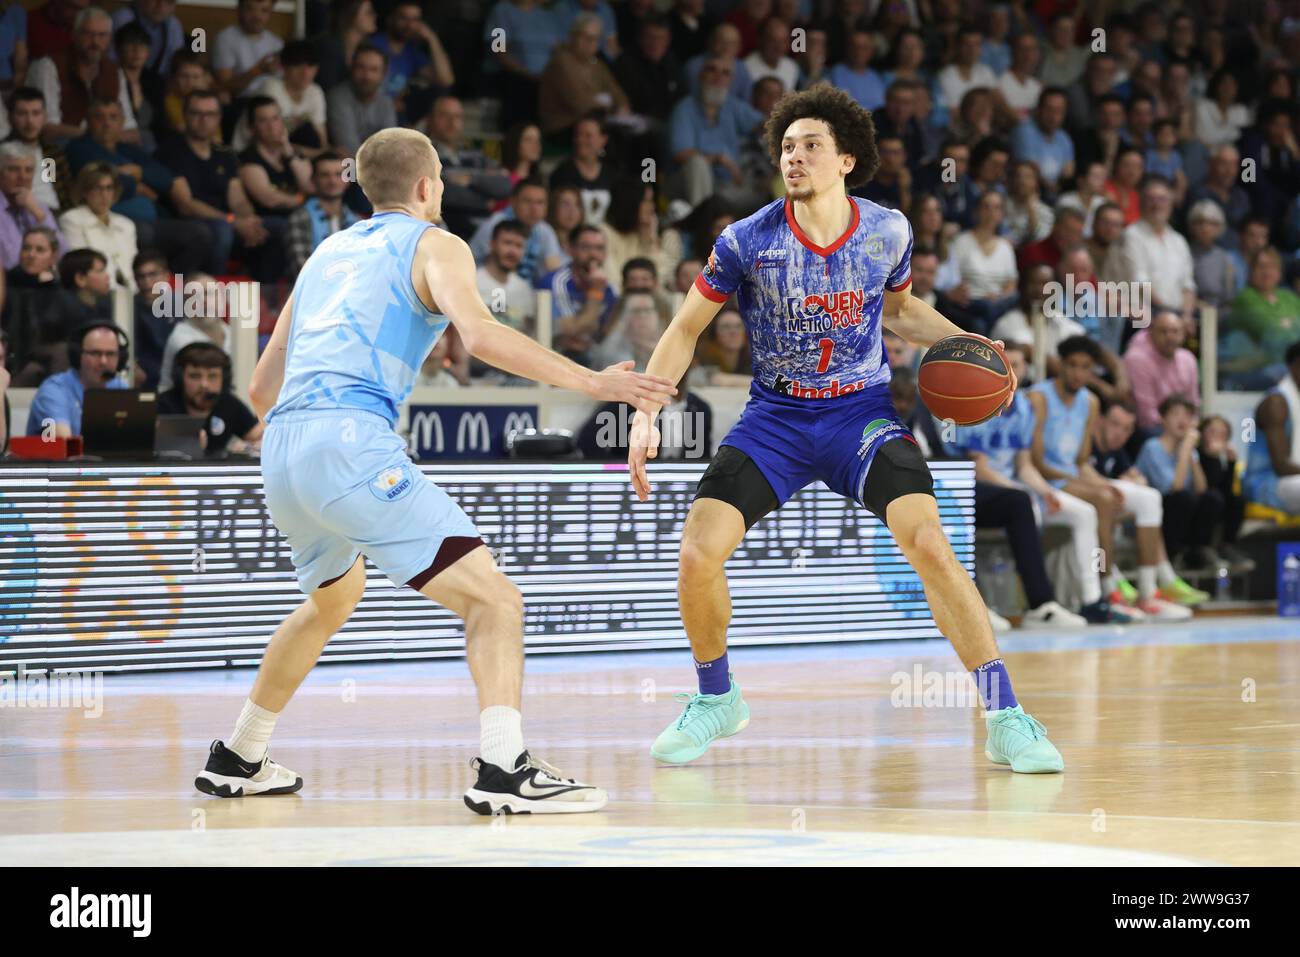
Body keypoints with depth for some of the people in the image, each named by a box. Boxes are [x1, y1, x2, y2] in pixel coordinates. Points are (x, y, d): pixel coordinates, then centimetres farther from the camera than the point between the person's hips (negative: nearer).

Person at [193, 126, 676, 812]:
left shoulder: (329, 252, 28)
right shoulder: (432, 245, 8)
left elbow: (262, 388, 30)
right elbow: (479, 334, -14)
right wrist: (591, 382, -14)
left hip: (281, 452, 8)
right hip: (353, 443, -8)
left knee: (333, 600, 34)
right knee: (493, 599, -9)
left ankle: (237, 761, 40)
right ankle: (504, 769, -27)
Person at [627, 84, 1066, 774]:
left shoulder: (887, 232, -5)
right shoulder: (748, 241, -11)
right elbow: (685, 330, 0)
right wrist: (646, 416, -11)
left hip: (862, 413, 0)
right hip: (776, 417, 0)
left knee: (929, 543, -23)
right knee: (699, 551, -16)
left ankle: (1005, 718, -15)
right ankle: (716, 699, 13)